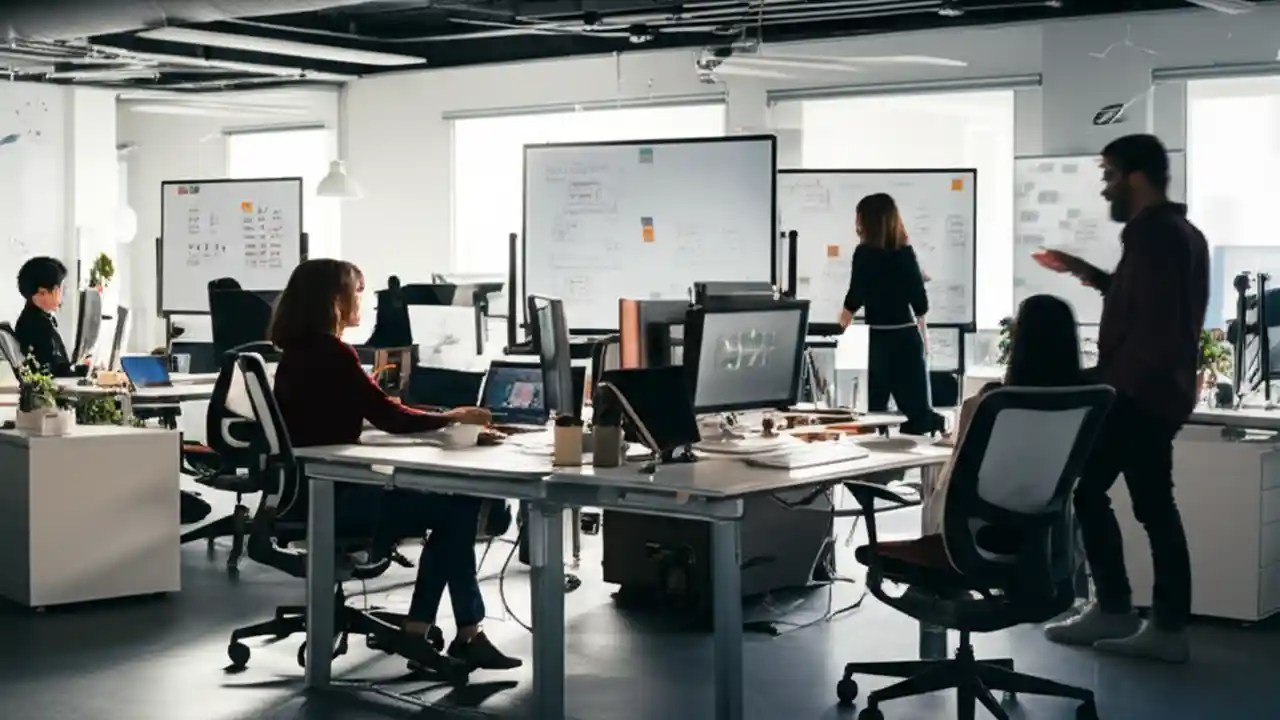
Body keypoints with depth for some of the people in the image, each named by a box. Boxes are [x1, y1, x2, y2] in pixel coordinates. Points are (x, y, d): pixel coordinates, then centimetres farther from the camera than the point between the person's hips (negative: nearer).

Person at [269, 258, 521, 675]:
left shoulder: (301, 351, 13)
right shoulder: (328, 353, -17)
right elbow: (389, 418, -14)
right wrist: (452, 417, -1)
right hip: (328, 495, -10)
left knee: (453, 506, 9)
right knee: (457, 509, -3)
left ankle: (420, 633, 8)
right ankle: (465, 636, 8)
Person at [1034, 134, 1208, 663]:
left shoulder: (1150, 233, -15)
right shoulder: (1182, 233, 18)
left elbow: (1151, 328, -22)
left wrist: (1109, 384, -19)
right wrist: (1085, 272, 25)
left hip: (1135, 391, -10)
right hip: (1162, 391, 10)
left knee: (1086, 486, -2)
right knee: (1154, 505, 9)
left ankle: (1113, 608, 1)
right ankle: (1167, 627, 9)